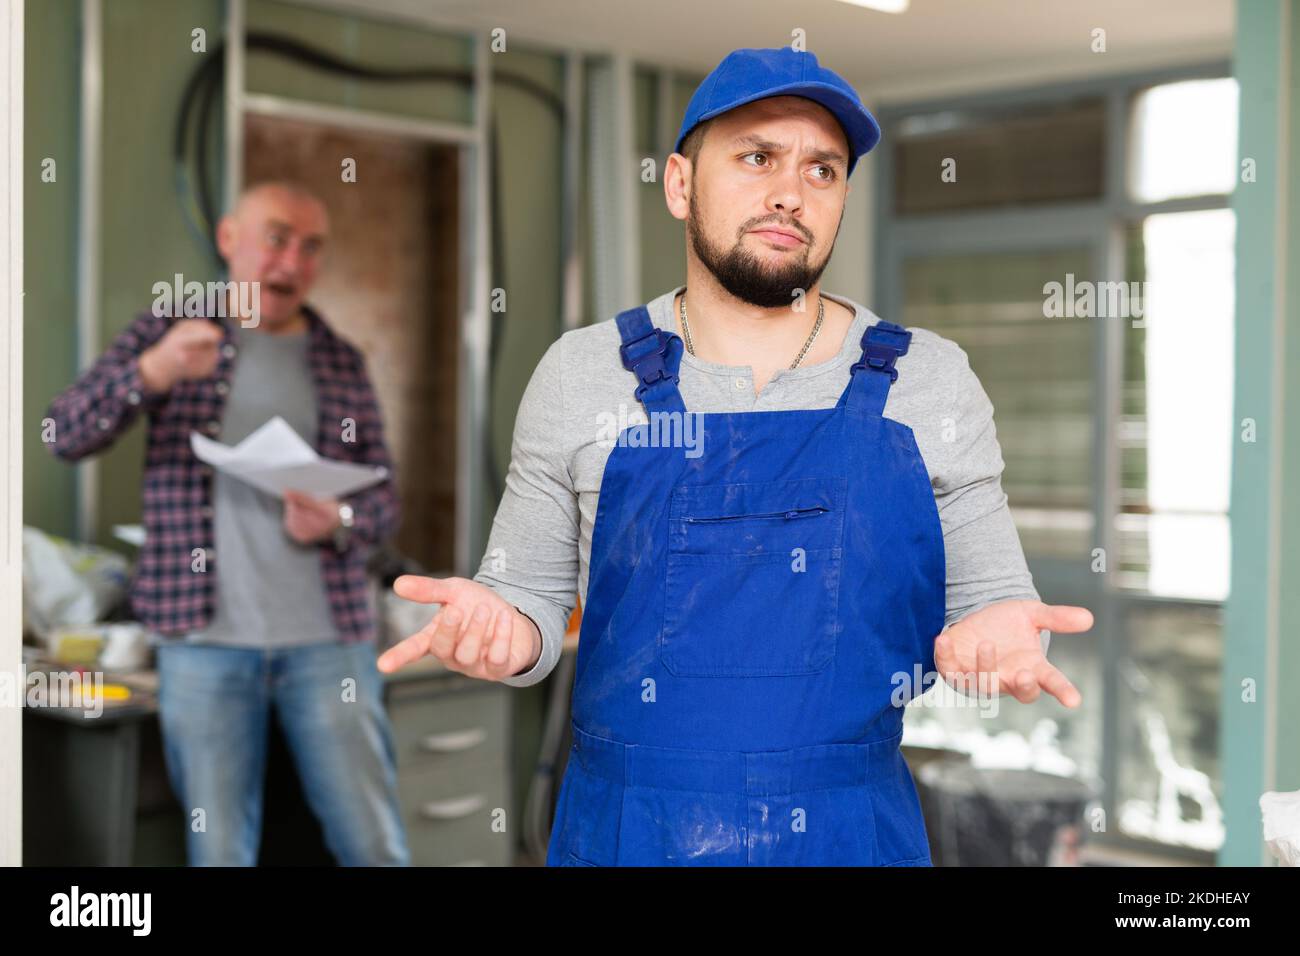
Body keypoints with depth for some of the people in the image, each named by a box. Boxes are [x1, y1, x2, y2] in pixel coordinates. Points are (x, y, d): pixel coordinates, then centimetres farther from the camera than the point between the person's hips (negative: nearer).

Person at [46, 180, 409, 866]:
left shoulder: (341, 363, 11)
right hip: (203, 636, -1)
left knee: (375, 847, 1)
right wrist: (150, 373, -22)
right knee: (218, 851, 4)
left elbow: (384, 494, 12)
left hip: (329, 636, 2)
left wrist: (339, 522, -12)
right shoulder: (169, 329, 6)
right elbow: (66, 435, -3)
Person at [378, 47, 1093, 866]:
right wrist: (502, 629, -16)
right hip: (624, 828, 0)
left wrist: (994, 632, -16)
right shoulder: (581, 374, -1)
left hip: (857, 830, 1)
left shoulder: (931, 378, 0)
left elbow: (988, 595, 6)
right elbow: (530, 593, 6)